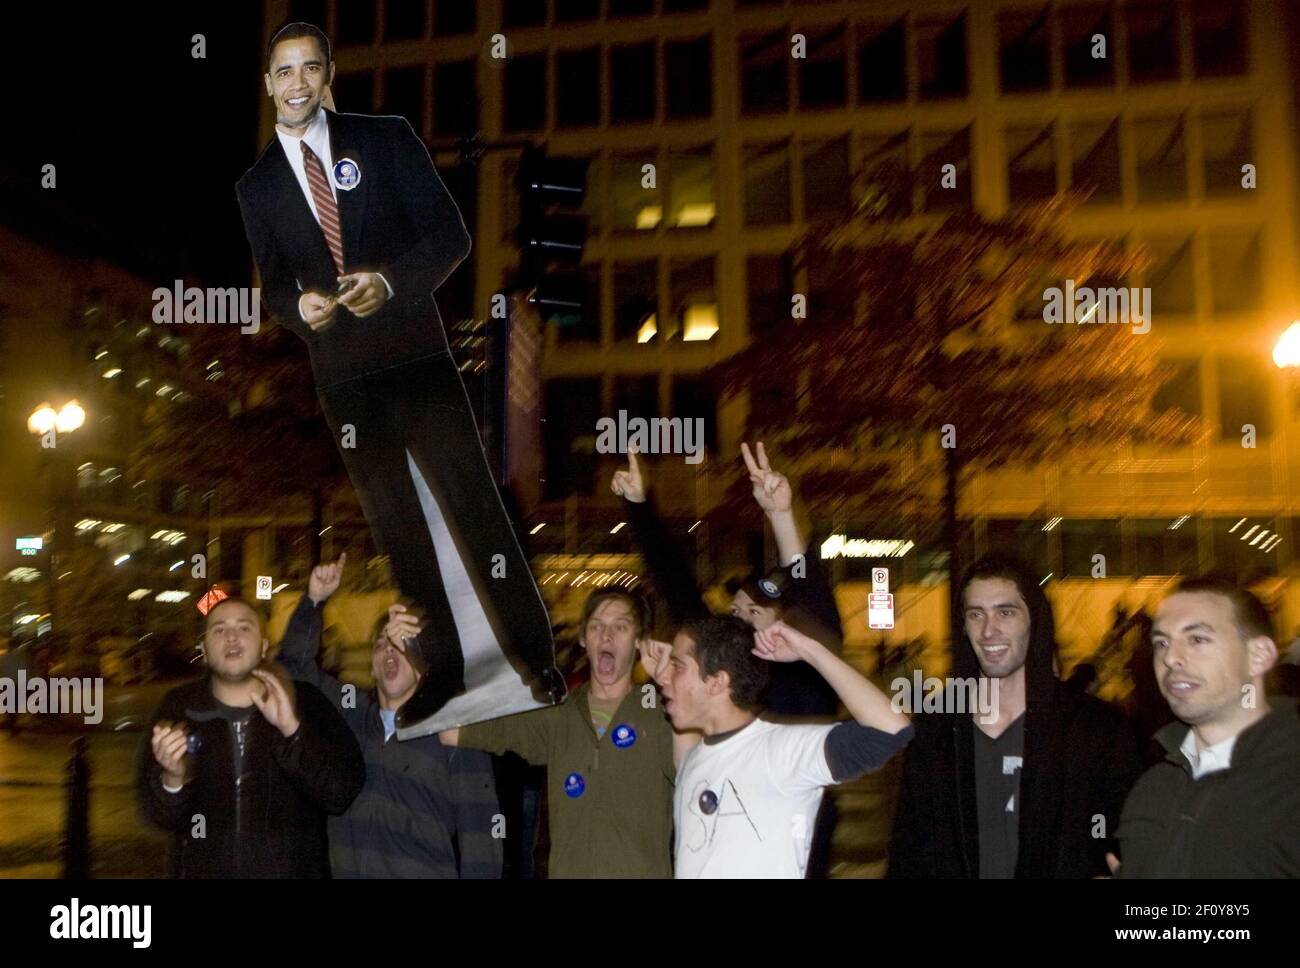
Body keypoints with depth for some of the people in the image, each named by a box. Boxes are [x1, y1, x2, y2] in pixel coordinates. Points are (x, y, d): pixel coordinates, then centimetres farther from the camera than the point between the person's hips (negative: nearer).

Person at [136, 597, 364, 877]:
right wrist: (172, 780, -26)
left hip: (293, 869, -1)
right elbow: (163, 816, -4)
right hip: (205, 869, 1)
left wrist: (293, 730, -28)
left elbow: (343, 793, -17)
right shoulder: (178, 708, -4)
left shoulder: (304, 702, -9)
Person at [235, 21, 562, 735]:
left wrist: (391, 281, -20)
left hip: (415, 354, -3)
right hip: (341, 375, 3)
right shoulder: (256, 185, 9)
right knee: (395, 525, 10)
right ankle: (442, 666, 23)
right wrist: (299, 306, -11)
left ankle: (532, 656, 12)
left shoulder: (385, 138, 1)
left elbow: (449, 233, -4)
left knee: (472, 505, -2)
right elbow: (273, 283, 13)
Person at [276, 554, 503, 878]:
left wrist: (477, 873, -13)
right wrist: (314, 600, -3)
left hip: (428, 871, -4)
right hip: (350, 870, 4)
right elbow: (296, 666, 9)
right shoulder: (351, 714, 7)